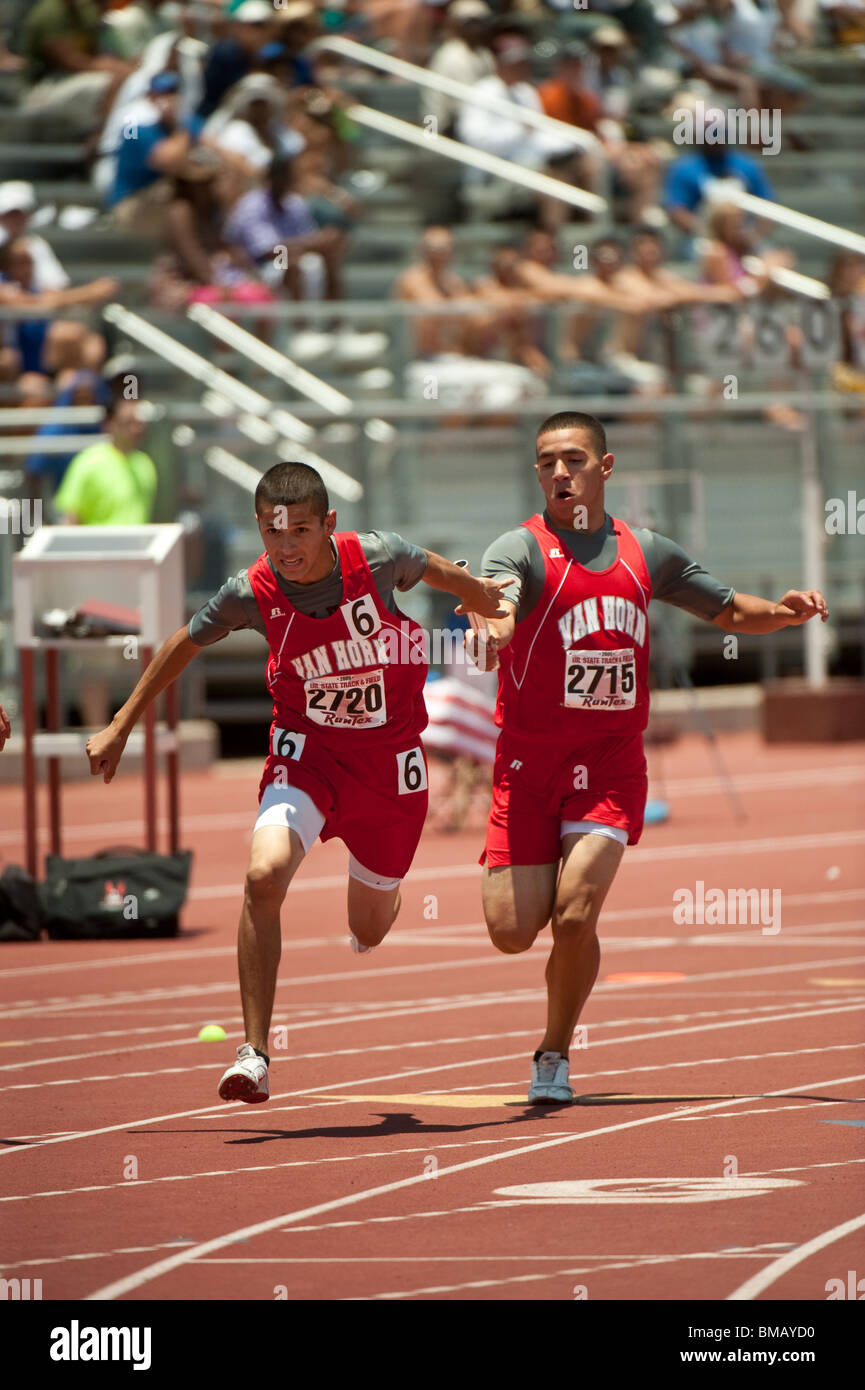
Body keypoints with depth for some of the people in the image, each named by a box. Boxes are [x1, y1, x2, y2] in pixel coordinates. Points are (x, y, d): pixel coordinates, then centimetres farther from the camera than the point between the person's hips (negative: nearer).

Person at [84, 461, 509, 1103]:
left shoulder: (378, 557, -21)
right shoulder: (252, 593, -18)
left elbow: (432, 569, 4)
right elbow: (184, 645, 1)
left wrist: (480, 594, 21)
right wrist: (121, 727, 6)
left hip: (391, 759, 1)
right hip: (306, 754, -1)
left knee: (370, 930, 15)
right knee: (265, 877, -28)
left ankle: (379, 898, 56)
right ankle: (255, 1053, -22)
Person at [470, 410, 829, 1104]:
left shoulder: (646, 553, 8)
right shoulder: (521, 549, -6)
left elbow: (729, 610, 23)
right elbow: (496, 604, -29)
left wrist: (784, 611, 1)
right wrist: (494, 627, -53)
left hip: (612, 761, 1)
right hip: (529, 760, -1)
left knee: (575, 916, -16)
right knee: (512, 932, -6)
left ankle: (554, 1055, 7)